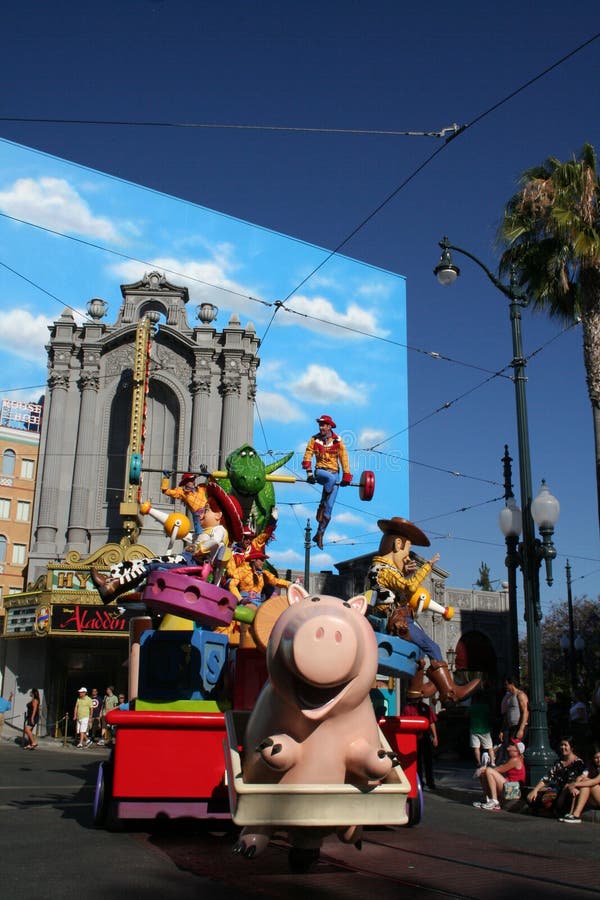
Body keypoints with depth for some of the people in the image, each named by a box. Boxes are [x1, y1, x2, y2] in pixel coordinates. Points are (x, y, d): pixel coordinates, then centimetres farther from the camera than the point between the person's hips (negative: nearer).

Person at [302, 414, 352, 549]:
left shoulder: (338, 441, 3)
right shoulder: (314, 439, 4)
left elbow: (344, 458, 2)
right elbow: (307, 456, -3)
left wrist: (346, 477, -3)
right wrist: (309, 473, -16)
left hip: (334, 472, 1)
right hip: (320, 471, -1)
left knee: (329, 507, -6)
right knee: (331, 478, -39)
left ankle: (319, 534, 3)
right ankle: (321, 507, -27)